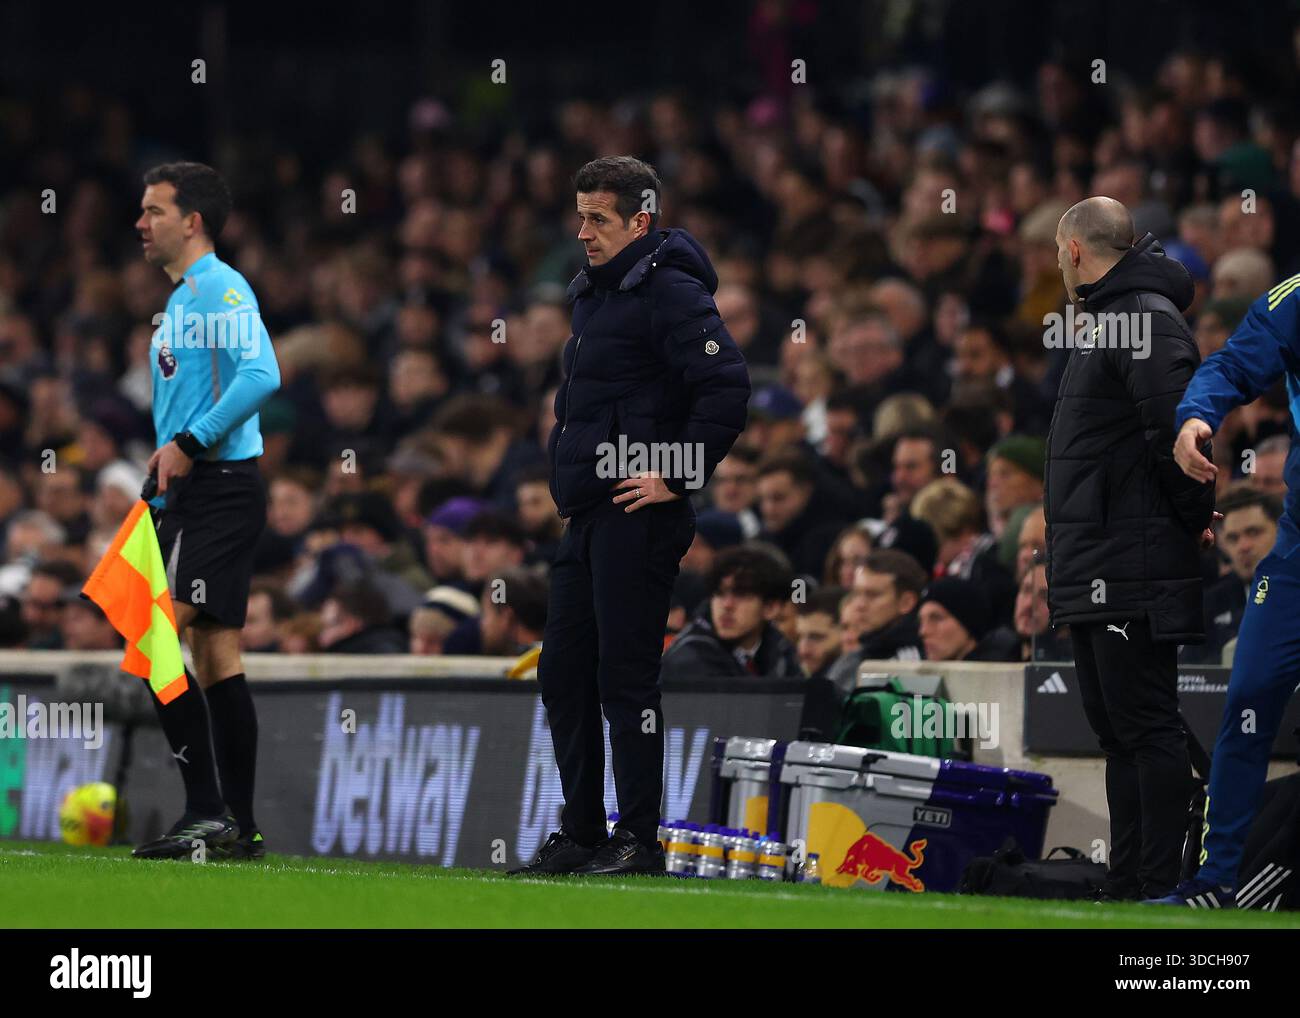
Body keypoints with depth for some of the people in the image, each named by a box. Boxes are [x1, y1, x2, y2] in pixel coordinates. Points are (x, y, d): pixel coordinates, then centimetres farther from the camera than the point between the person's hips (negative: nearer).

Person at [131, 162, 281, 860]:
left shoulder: (220, 288, -11)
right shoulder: (179, 301, 20)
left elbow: (260, 375, -24)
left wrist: (188, 445, -23)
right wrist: (162, 475, 18)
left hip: (219, 489, -10)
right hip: (191, 496, 10)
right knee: (215, 658, 9)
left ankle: (207, 811, -19)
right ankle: (239, 828, 11)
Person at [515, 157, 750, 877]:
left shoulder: (670, 294, -13)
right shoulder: (592, 294, 17)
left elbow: (726, 386, -23)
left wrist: (677, 477, -19)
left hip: (636, 515, -10)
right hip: (586, 516, 10)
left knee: (625, 676, -7)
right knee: (563, 672, 12)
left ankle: (640, 839, -2)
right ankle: (581, 832, 20)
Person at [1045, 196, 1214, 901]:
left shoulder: (1146, 319, -13)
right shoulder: (1107, 321, 21)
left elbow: (1178, 422, -24)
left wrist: (1190, 517, -14)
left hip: (1133, 574, -11)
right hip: (1094, 576, 11)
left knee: (1146, 728, -10)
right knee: (1117, 731, 13)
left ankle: (1160, 888, -10)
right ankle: (1126, 885, 18)